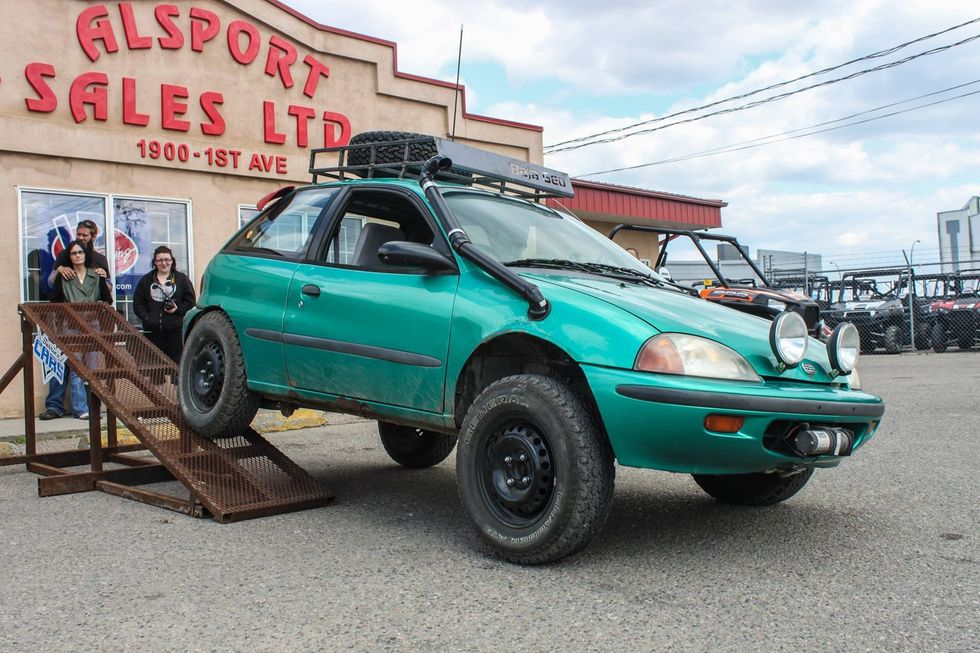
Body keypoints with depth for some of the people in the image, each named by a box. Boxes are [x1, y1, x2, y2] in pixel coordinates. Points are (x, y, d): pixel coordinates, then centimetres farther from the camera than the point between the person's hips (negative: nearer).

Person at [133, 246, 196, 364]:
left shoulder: (181, 279, 7)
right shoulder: (146, 280, 13)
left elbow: (190, 300, 6)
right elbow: (137, 303, 10)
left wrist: (178, 309, -10)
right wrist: (146, 318, -4)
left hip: (175, 329, -2)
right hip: (152, 331, 2)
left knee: (175, 361, -1)